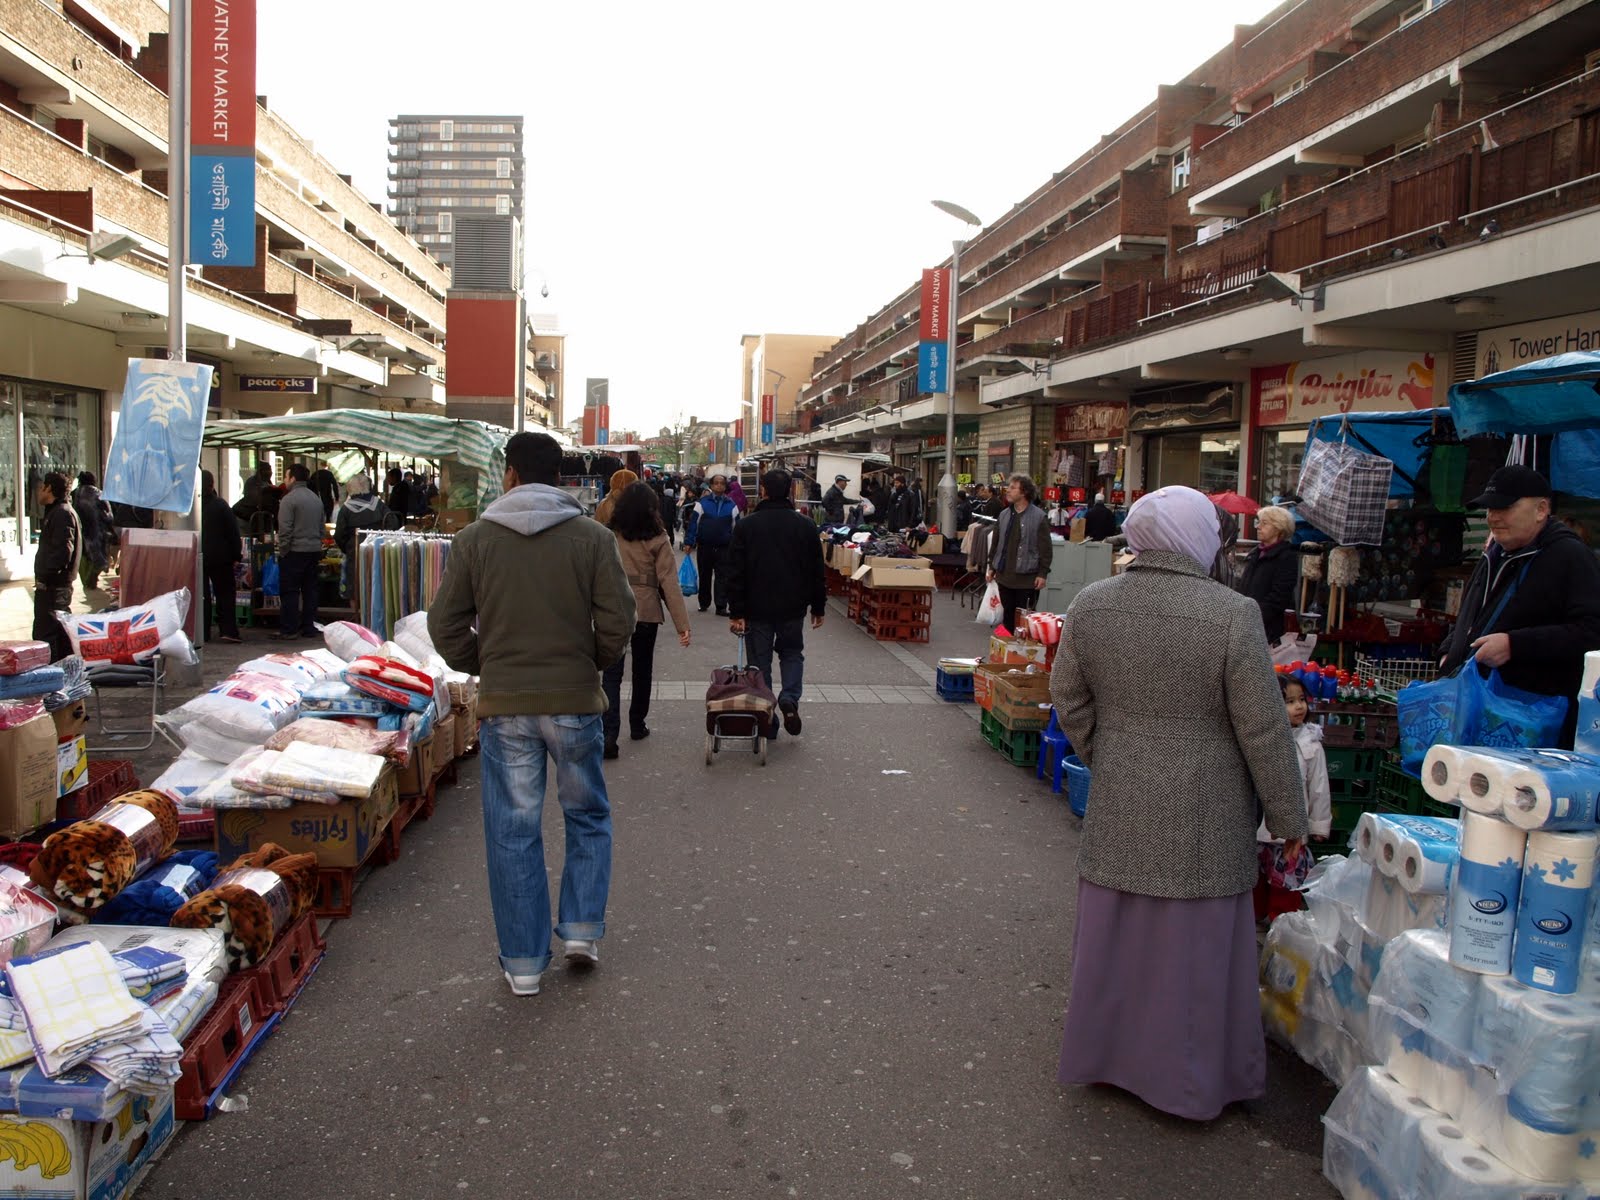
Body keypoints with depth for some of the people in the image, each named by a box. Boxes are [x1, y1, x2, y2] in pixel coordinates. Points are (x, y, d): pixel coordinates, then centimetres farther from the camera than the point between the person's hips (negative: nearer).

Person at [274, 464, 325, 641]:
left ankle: (288, 629, -2)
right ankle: (309, 627, 13)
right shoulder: (316, 499, 12)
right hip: (314, 551, 7)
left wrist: (282, 551, -8)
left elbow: (285, 530, -15)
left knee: (289, 591, -2)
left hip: (295, 552, -7)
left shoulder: (289, 499, -12)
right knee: (310, 589, 10)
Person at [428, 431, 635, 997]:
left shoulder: (474, 538, -1)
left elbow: (445, 624, 0)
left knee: (513, 831, 9)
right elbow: (618, 622, -7)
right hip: (575, 702, 0)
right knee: (588, 817, 20)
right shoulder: (592, 537, -5)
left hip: (503, 706, 1)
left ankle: (523, 962, 17)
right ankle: (582, 929, 17)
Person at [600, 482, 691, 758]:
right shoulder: (658, 539, -7)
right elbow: (669, 582, -9)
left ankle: (609, 733, -14)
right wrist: (682, 623, -7)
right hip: (646, 612, 0)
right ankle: (637, 725, 30)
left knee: (612, 673, 0)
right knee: (642, 671, 18)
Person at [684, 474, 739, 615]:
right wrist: (688, 542, -6)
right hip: (704, 547, 0)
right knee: (704, 576, 12)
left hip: (724, 547, 0)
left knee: (722, 577, -3)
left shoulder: (731, 505, 5)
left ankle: (721, 606, 0)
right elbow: (693, 522, -2)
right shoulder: (702, 503, -1)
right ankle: (704, 603, 27)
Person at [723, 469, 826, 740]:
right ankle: (790, 699, -3)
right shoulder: (806, 526, -1)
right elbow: (818, 572, 3)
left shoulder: (746, 525, -6)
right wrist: (818, 608, 13)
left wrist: (736, 612, -6)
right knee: (792, 653, 22)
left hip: (757, 608, -1)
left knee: (760, 663, 9)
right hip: (793, 608, 2)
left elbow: (735, 573, -8)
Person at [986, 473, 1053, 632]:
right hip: (1004, 575, 5)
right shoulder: (1004, 515, 8)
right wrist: (992, 567, 14)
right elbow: (996, 543, 16)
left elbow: (1046, 548, -8)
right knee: (1008, 615, 13)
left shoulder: (1038, 516, -8)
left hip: (1027, 578, -5)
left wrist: (1042, 573, -11)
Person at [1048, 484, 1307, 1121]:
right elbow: (1264, 729, -11)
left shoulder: (1090, 604, -3)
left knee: (1116, 932, 17)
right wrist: (1289, 819, 0)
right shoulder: (1232, 615, -16)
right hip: (1201, 817, -4)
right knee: (1194, 943, 9)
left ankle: (1105, 1052, 34)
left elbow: (1068, 699, 6)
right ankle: (1191, 1078, 25)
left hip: (1117, 807, 4)